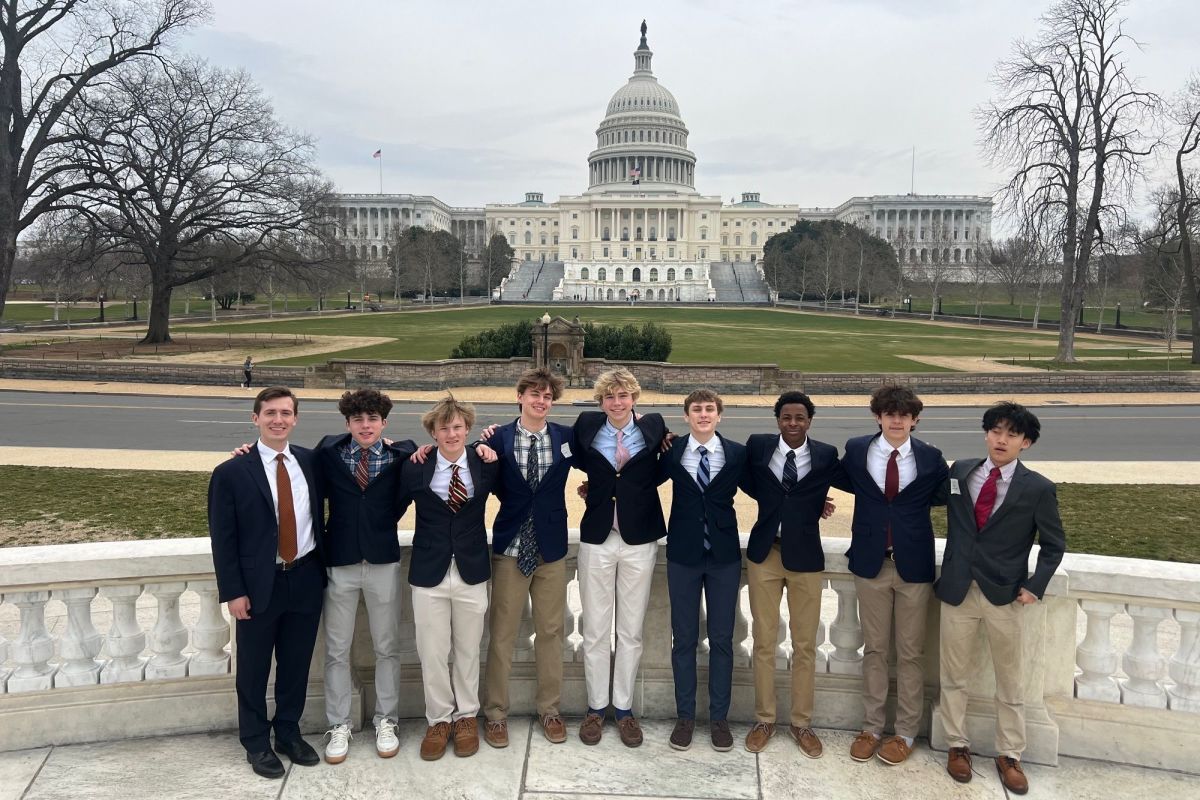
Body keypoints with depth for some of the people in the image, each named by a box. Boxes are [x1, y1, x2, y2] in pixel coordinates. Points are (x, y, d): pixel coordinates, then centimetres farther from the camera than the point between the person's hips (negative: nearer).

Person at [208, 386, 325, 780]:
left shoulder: (311, 461, 1)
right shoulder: (231, 472, -9)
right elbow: (222, 537, -8)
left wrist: (321, 568, 5)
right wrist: (233, 590, -10)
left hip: (305, 579, 3)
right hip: (259, 584, -3)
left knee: (296, 664, 15)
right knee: (253, 669, 11)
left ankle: (289, 733, 34)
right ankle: (256, 742, 29)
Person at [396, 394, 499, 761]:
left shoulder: (485, 465, -2)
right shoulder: (415, 470, -5)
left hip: (472, 572, 1)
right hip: (429, 573, -1)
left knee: (468, 651, 14)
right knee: (432, 654, 7)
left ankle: (466, 716, 32)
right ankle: (438, 719, 27)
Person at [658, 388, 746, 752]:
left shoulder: (737, 454, -2)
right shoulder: (672, 451, -2)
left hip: (724, 556, 0)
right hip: (683, 555, 0)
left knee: (722, 639, 8)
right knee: (684, 639, 9)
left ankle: (719, 718, 22)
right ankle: (685, 716, 22)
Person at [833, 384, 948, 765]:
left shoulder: (930, 458, -4)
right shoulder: (856, 450, -2)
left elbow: (947, 495, 7)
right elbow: (845, 481, 15)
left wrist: (912, 502, -3)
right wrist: (876, 499, 3)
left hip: (913, 564, -1)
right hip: (871, 562, 1)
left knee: (911, 652, 9)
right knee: (874, 649, 12)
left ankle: (906, 733, 23)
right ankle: (871, 727, 24)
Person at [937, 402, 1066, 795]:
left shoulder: (1038, 488, -6)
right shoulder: (959, 471, 1)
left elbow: (1054, 545, 2)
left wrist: (1035, 586, -8)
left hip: (1006, 597, -2)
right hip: (957, 591, 2)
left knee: (1010, 682, 12)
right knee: (954, 676, 12)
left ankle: (1009, 755, 28)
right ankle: (957, 746, 29)